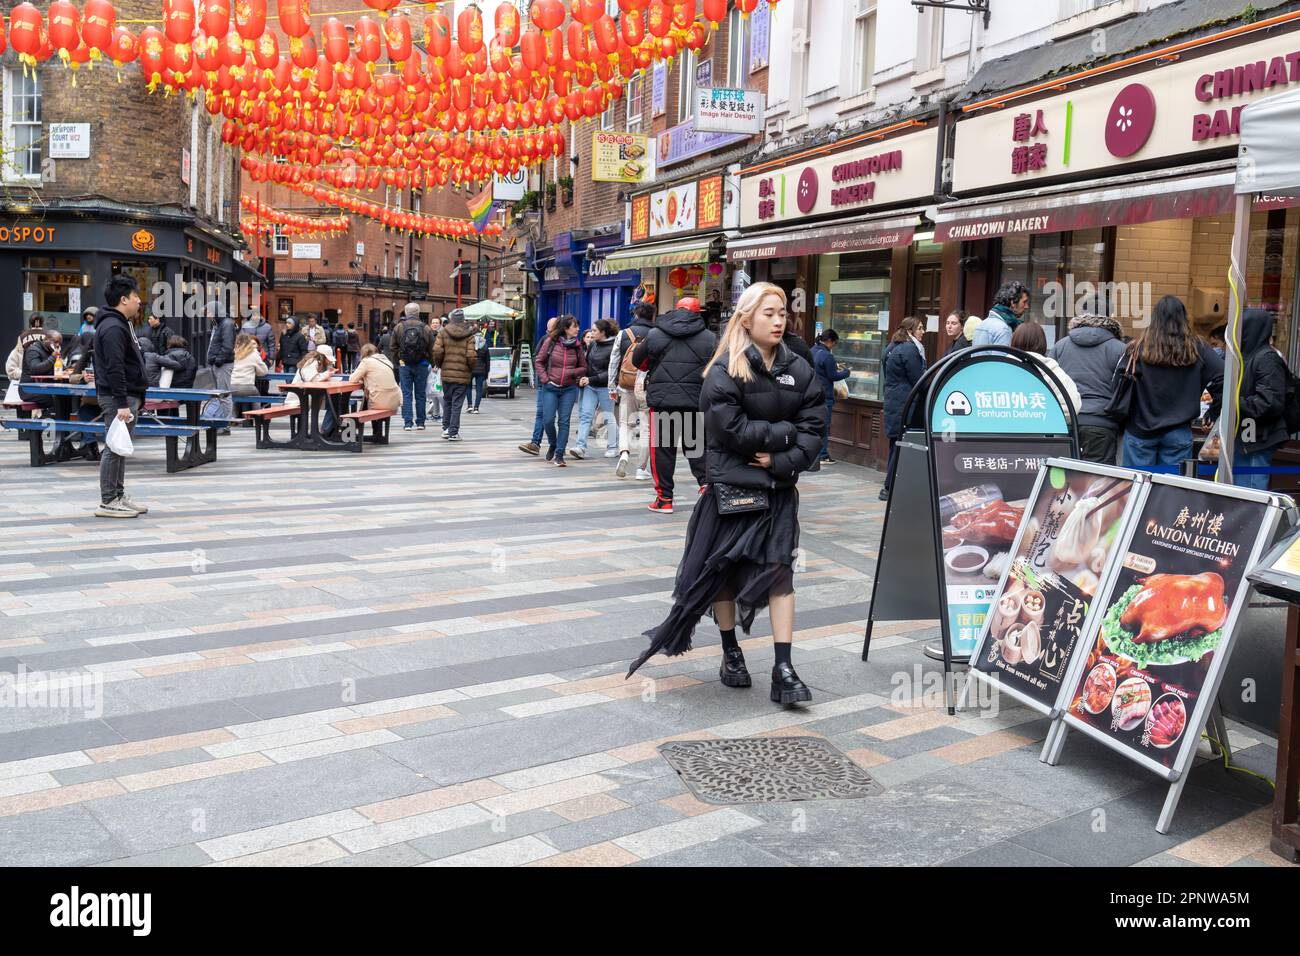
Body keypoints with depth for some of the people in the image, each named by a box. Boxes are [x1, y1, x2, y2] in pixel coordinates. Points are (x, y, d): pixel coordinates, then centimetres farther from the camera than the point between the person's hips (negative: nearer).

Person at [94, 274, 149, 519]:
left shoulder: (119, 325, 18)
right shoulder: (113, 328, -16)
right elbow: (114, 369, -23)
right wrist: (122, 404, -26)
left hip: (127, 396, 11)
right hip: (118, 397, -11)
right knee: (115, 448, -7)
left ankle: (119, 496, 22)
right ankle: (108, 502, -3)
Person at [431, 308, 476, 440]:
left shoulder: (443, 332, 1)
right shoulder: (469, 335, -4)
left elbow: (437, 351, -7)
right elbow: (470, 355, -11)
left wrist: (439, 365, 11)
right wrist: (472, 369, 7)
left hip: (446, 373, 2)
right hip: (463, 374, -2)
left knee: (447, 401, 18)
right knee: (457, 404, 1)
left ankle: (446, 428, 22)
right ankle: (454, 433, 1)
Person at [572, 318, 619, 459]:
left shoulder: (613, 348, -12)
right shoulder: (592, 345, 7)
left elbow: (612, 372, -15)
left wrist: (591, 379, -19)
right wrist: (582, 379, 0)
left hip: (605, 387, -5)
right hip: (589, 386, 6)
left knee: (608, 417, 5)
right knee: (585, 415, -5)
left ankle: (613, 447, 18)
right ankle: (581, 447, -10)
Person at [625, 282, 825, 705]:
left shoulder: (799, 371, 5)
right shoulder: (725, 370, -9)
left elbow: (812, 429, 0)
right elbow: (730, 428, -19)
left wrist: (782, 461, -15)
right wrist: (783, 433, -13)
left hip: (778, 487, 3)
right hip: (730, 483, -3)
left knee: (779, 569, -3)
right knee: (724, 568, 8)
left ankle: (783, 670, -1)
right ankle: (731, 654, 27)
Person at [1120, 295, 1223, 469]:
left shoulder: (1138, 349, -6)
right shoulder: (1197, 350, -1)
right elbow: (1222, 378, -6)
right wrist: (1213, 413, 5)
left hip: (1140, 430, -1)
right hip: (1178, 433, 1)